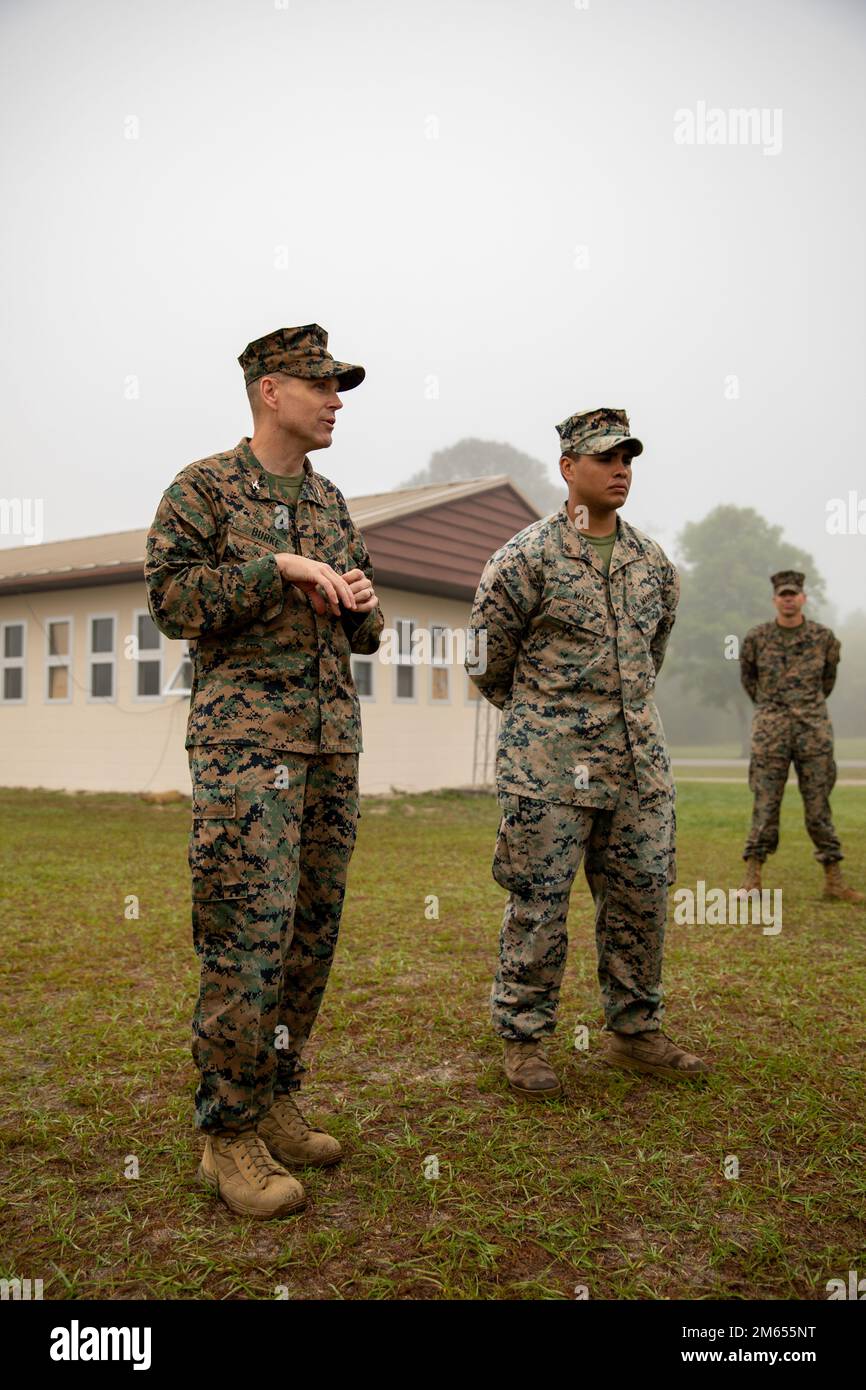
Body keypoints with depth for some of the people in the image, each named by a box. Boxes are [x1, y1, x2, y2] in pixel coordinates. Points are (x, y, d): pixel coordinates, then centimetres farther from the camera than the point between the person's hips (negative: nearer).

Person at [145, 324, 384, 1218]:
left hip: (334, 740, 7)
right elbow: (171, 598, -10)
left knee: (312, 932, 8)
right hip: (245, 733, -7)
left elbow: (363, 637, 22)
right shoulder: (203, 487, 1)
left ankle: (273, 1104, 23)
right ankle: (228, 1135, 6)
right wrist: (280, 568, -14)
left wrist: (362, 601, -1)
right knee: (250, 933, -9)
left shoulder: (331, 502, 19)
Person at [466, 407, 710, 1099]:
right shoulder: (527, 555, -6)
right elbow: (489, 651, 1)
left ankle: (636, 1031, 27)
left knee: (643, 895, 10)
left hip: (639, 758, 6)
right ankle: (525, 1041, 16)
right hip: (550, 759, -5)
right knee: (538, 900, 1)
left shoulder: (654, 562, 11)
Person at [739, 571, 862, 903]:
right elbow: (747, 676, 17)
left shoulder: (823, 637, 5)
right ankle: (752, 878, 4)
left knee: (819, 805, 3)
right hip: (770, 730, -1)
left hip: (814, 729, 1)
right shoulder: (756, 638, 3)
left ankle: (834, 880, 9)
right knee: (765, 804, -1)